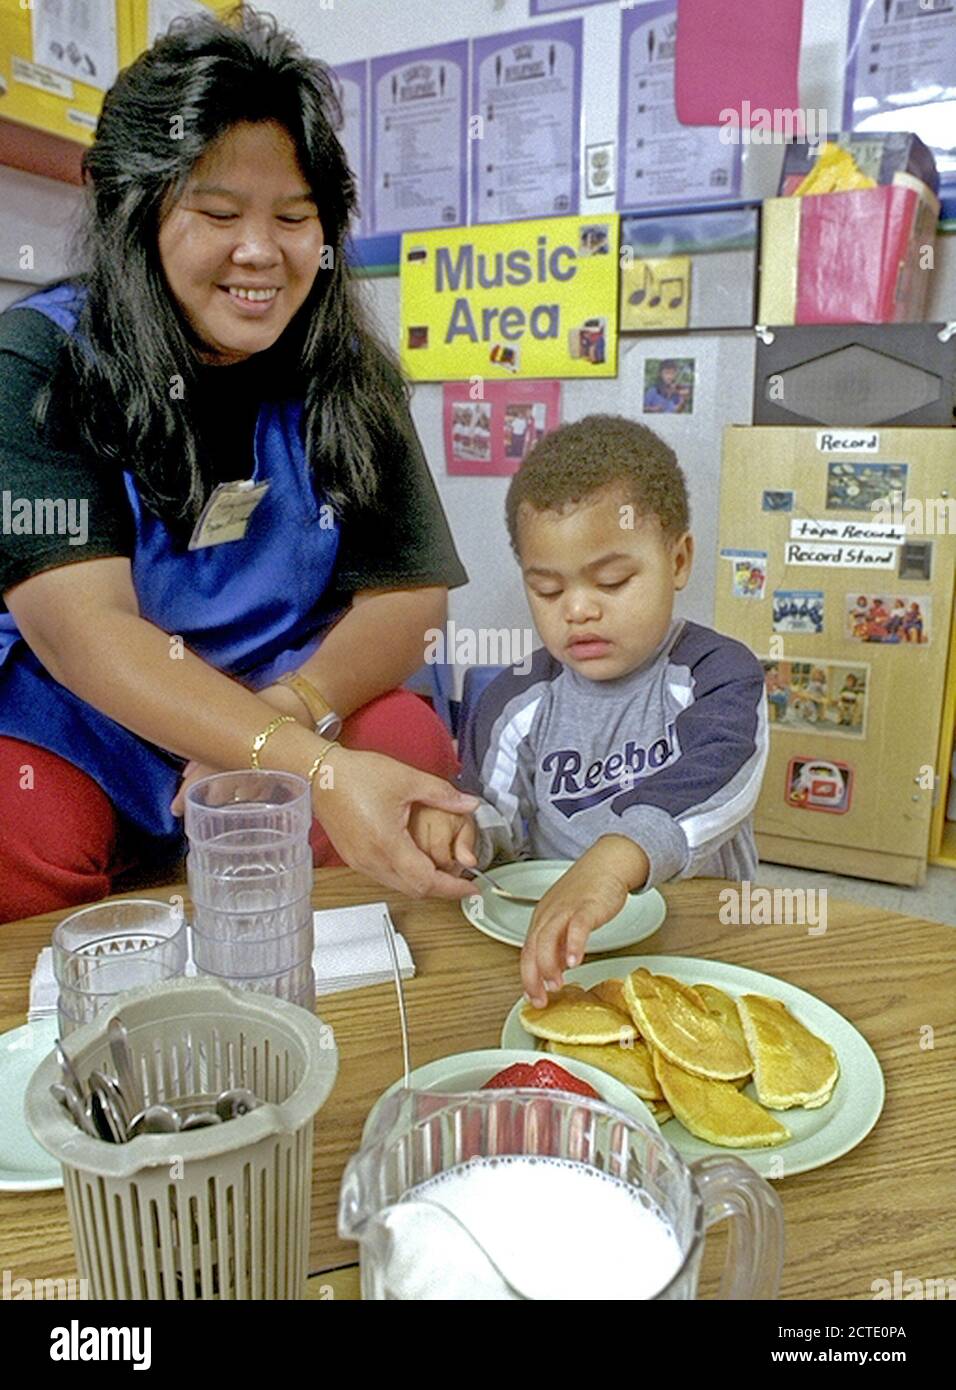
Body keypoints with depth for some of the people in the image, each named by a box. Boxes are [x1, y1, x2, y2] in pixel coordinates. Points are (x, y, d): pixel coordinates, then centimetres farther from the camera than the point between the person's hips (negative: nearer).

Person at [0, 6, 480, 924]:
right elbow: (81, 627, -24)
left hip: (295, 709, 3)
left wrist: (282, 716, -27)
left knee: (411, 746, -24)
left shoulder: (349, 376, -1)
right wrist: (315, 769, -38)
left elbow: (406, 596, -7)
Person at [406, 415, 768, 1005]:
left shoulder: (718, 675, -6)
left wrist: (612, 860, -44)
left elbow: (710, 785, -25)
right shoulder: (520, 703, 5)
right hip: (542, 940, 5)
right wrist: (463, 825, -14)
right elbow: (502, 816, 12)